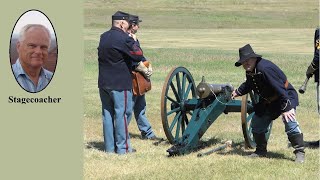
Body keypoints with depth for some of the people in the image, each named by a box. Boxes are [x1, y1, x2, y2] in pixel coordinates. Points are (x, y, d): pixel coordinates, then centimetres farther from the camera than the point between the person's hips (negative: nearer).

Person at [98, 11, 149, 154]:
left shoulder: (103, 37, 10)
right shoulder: (124, 38, -14)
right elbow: (138, 55, -10)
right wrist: (133, 41, 3)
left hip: (103, 82, 7)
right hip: (120, 83, -7)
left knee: (107, 114, 10)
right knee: (122, 113, -1)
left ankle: (109, 146, 14)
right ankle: (122, 147, 0)